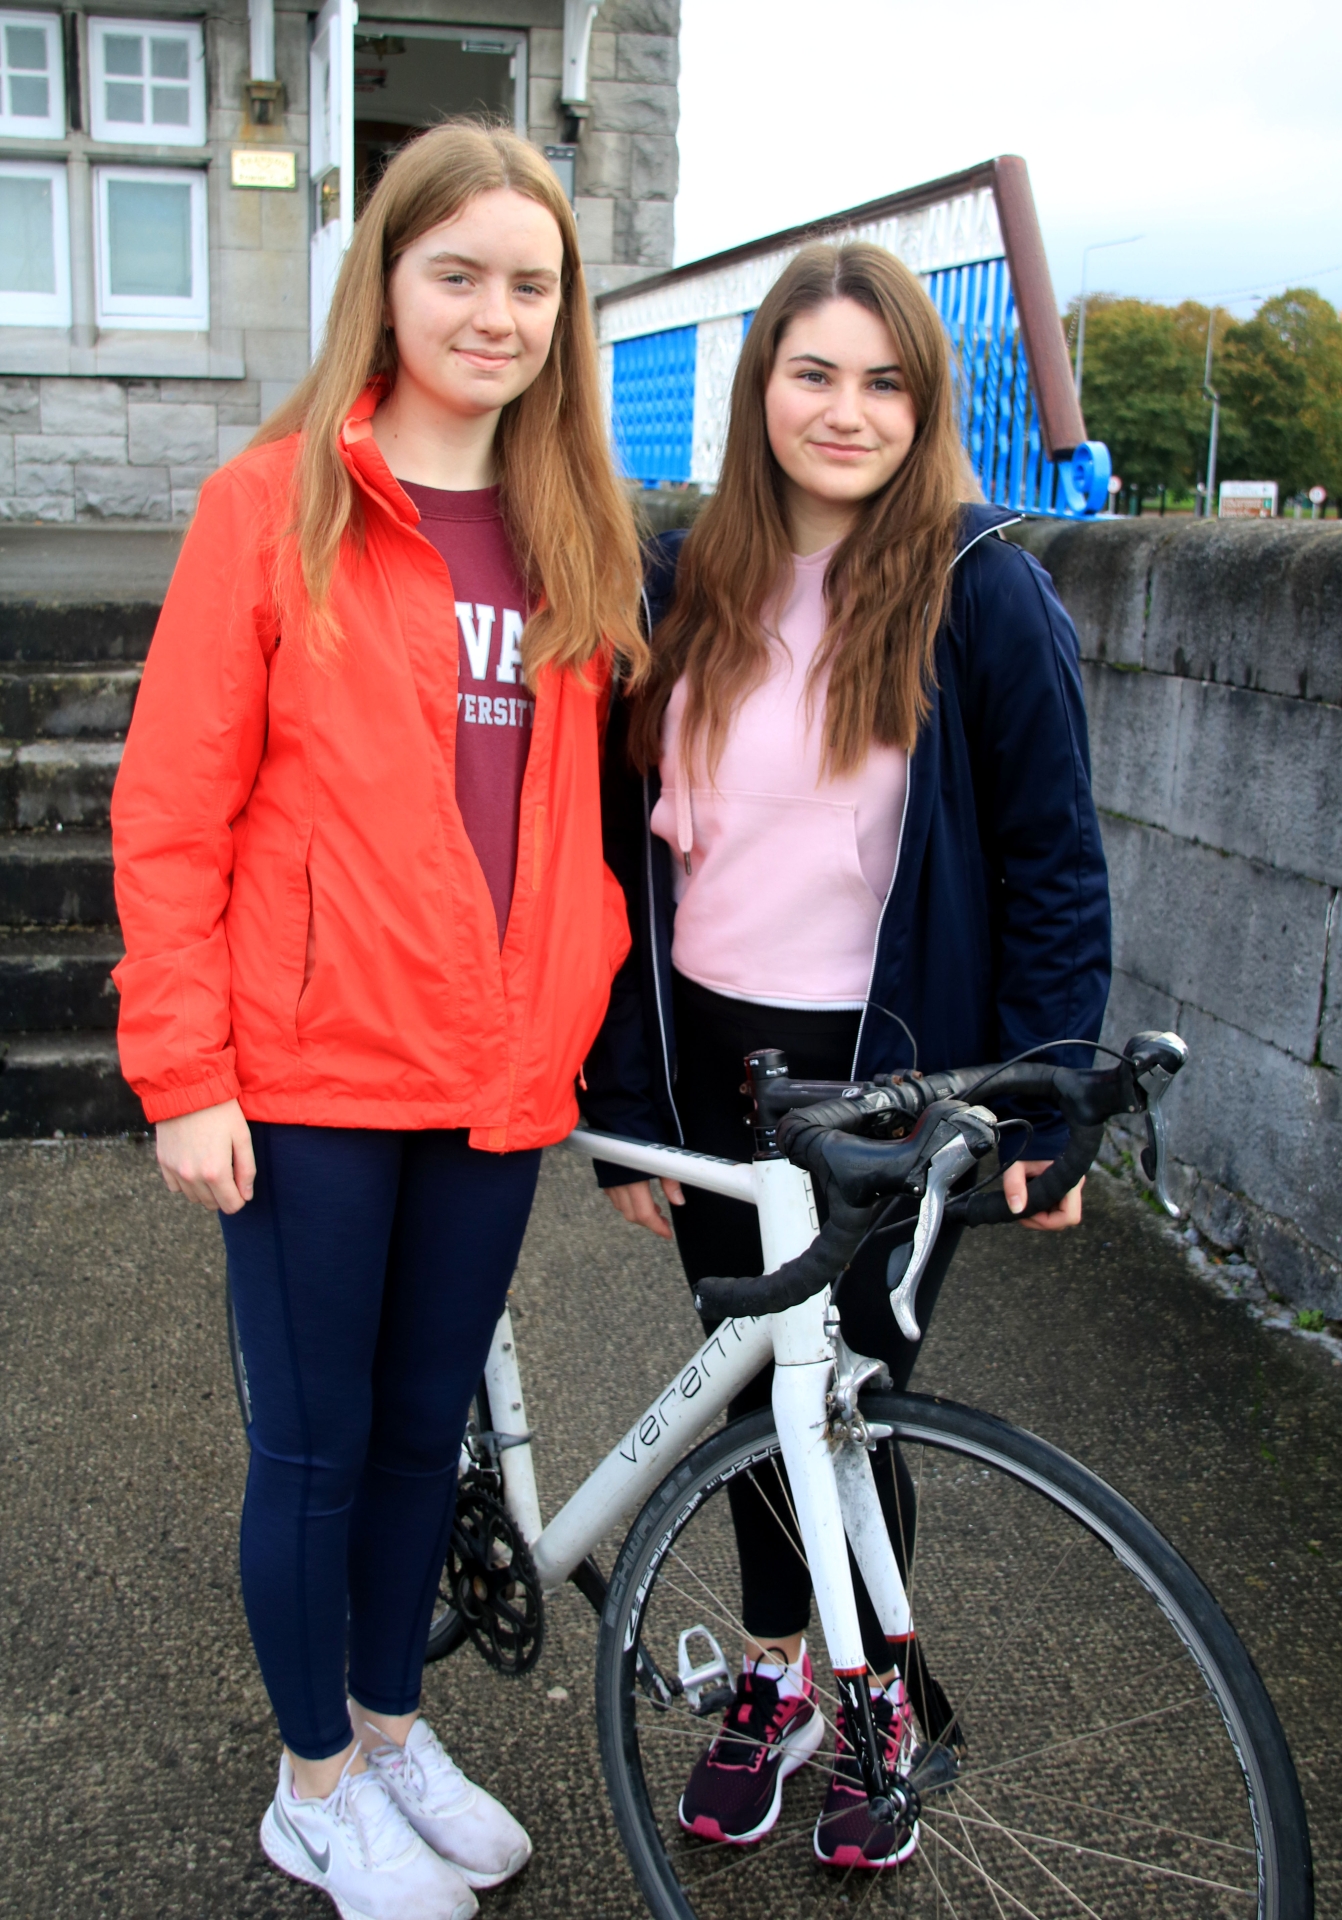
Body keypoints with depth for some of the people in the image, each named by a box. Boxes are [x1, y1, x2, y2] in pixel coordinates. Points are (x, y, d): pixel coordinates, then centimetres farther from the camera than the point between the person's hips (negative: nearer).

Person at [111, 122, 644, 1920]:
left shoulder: (574, 532, 8)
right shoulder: (273, 501, -6)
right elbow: (170, 809, -7)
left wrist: (577, 1015, 8)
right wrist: (182, 1072, -10)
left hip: (498, 1076, 4)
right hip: (313, 1078, -4)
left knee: (426, 1424, 18)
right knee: (316, 1440, 10)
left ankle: (393, 1725, 40)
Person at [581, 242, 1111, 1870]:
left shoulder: (983, 591, -7)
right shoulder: (685, 587, 3)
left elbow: (1053, 867, -5)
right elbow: (629, 848, 5)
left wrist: (1045, 1109, -9)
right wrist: (621, 1100, 3)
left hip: (889, 1075, -3)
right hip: (714, 1063, 4)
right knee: (753, 1381, 15)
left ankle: (884, 1692, 32)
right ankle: (775, 1673, 37)